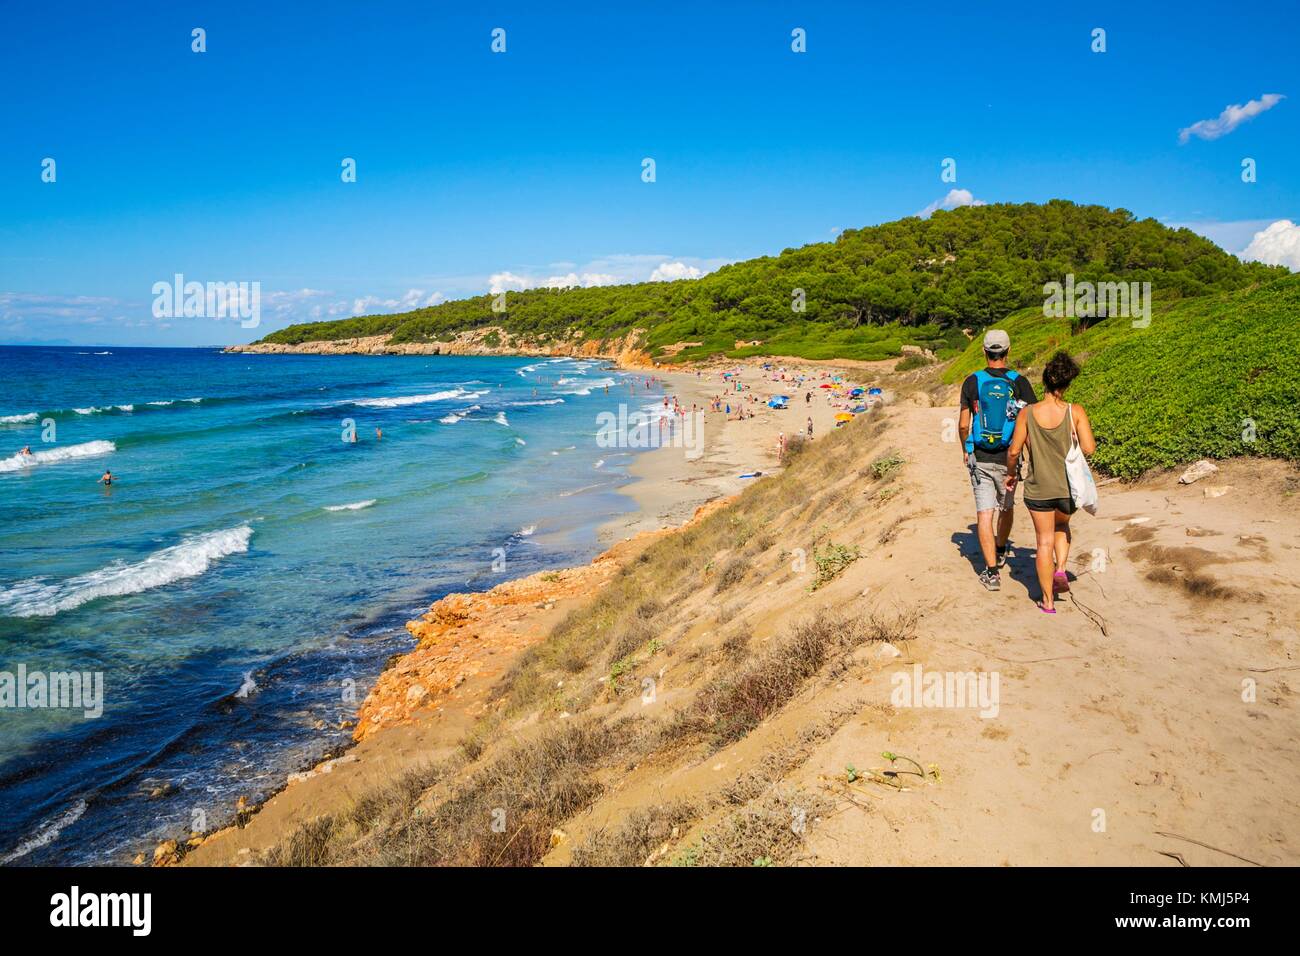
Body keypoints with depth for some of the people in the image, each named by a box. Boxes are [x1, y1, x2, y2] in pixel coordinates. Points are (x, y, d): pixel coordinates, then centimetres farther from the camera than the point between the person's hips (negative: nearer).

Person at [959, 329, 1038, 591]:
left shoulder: (972, 381, -6)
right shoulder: (1019, 382, -6)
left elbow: (963, 425, -4)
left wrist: (965, 451, 12)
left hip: (979, 458, -1)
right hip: (1008, 459, 1)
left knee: (984, 513, 0)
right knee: (1006, 507, 23)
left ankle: (991, 571, -5)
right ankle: (1001, 551, 46)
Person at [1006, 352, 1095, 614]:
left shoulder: (1028, 414, -10)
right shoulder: (1076, 412, -12)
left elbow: (1014, 450, -7)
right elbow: (1089, 448, -15)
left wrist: (1010, 473, 11)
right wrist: (1074, 441, 7)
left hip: (1038, 488, 0)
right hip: (1068, 487, 1)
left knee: (1045, 542, 11)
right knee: (1062, 527, 31)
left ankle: (1047, 601, 16)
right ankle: (1060, 569, 10)